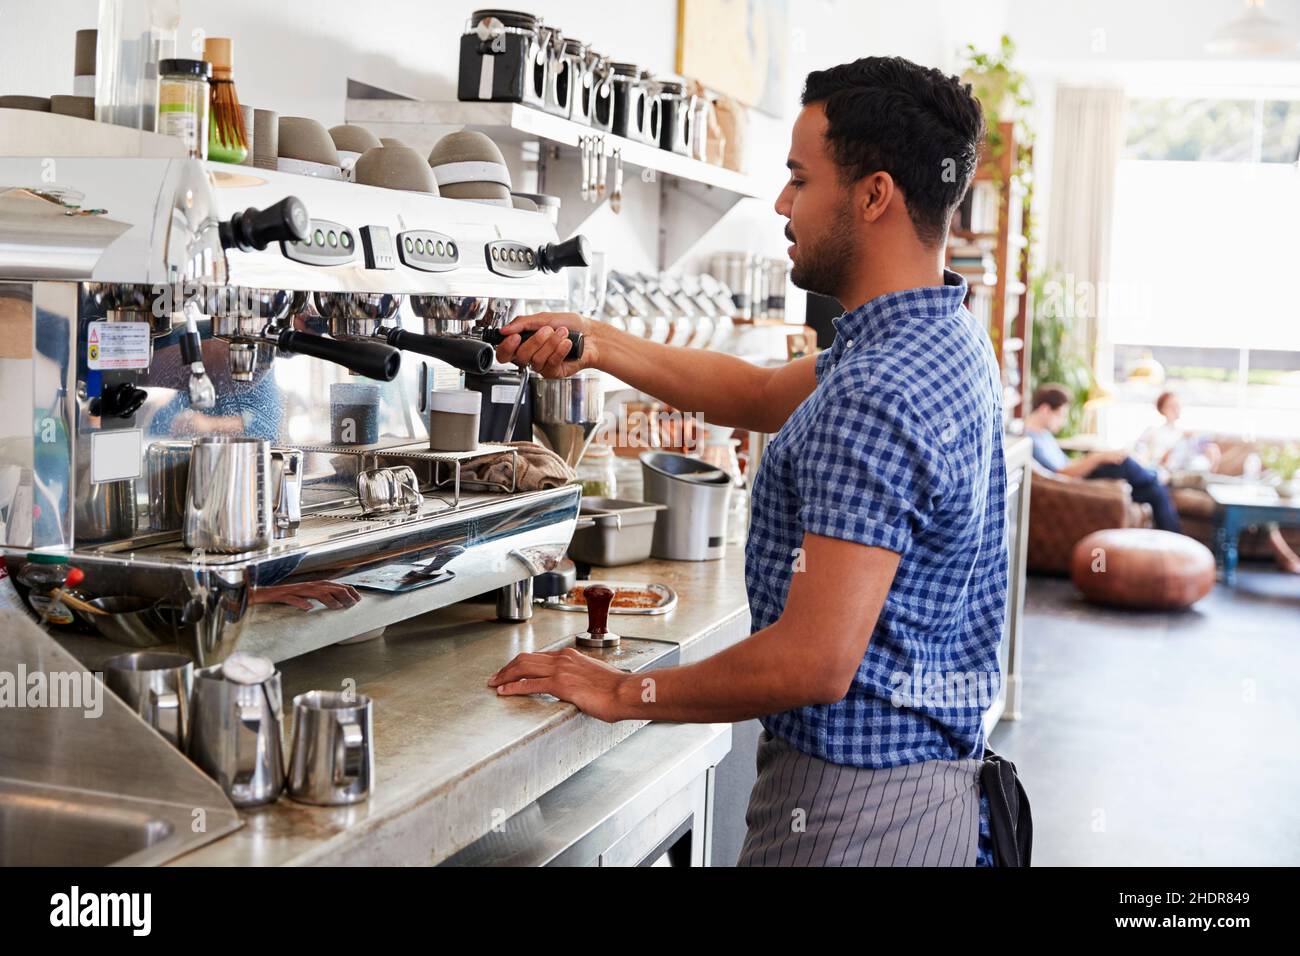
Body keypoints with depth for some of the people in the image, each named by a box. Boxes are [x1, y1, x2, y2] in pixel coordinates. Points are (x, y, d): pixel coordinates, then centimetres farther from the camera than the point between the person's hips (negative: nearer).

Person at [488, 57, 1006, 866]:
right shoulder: (946, 337, 6)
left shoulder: (874, 397, -27)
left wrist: (628, 694, -16)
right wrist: (599, 345, 9)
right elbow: (760, 395, 18)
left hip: (855, 804, -9)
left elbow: (814, 662, -30)